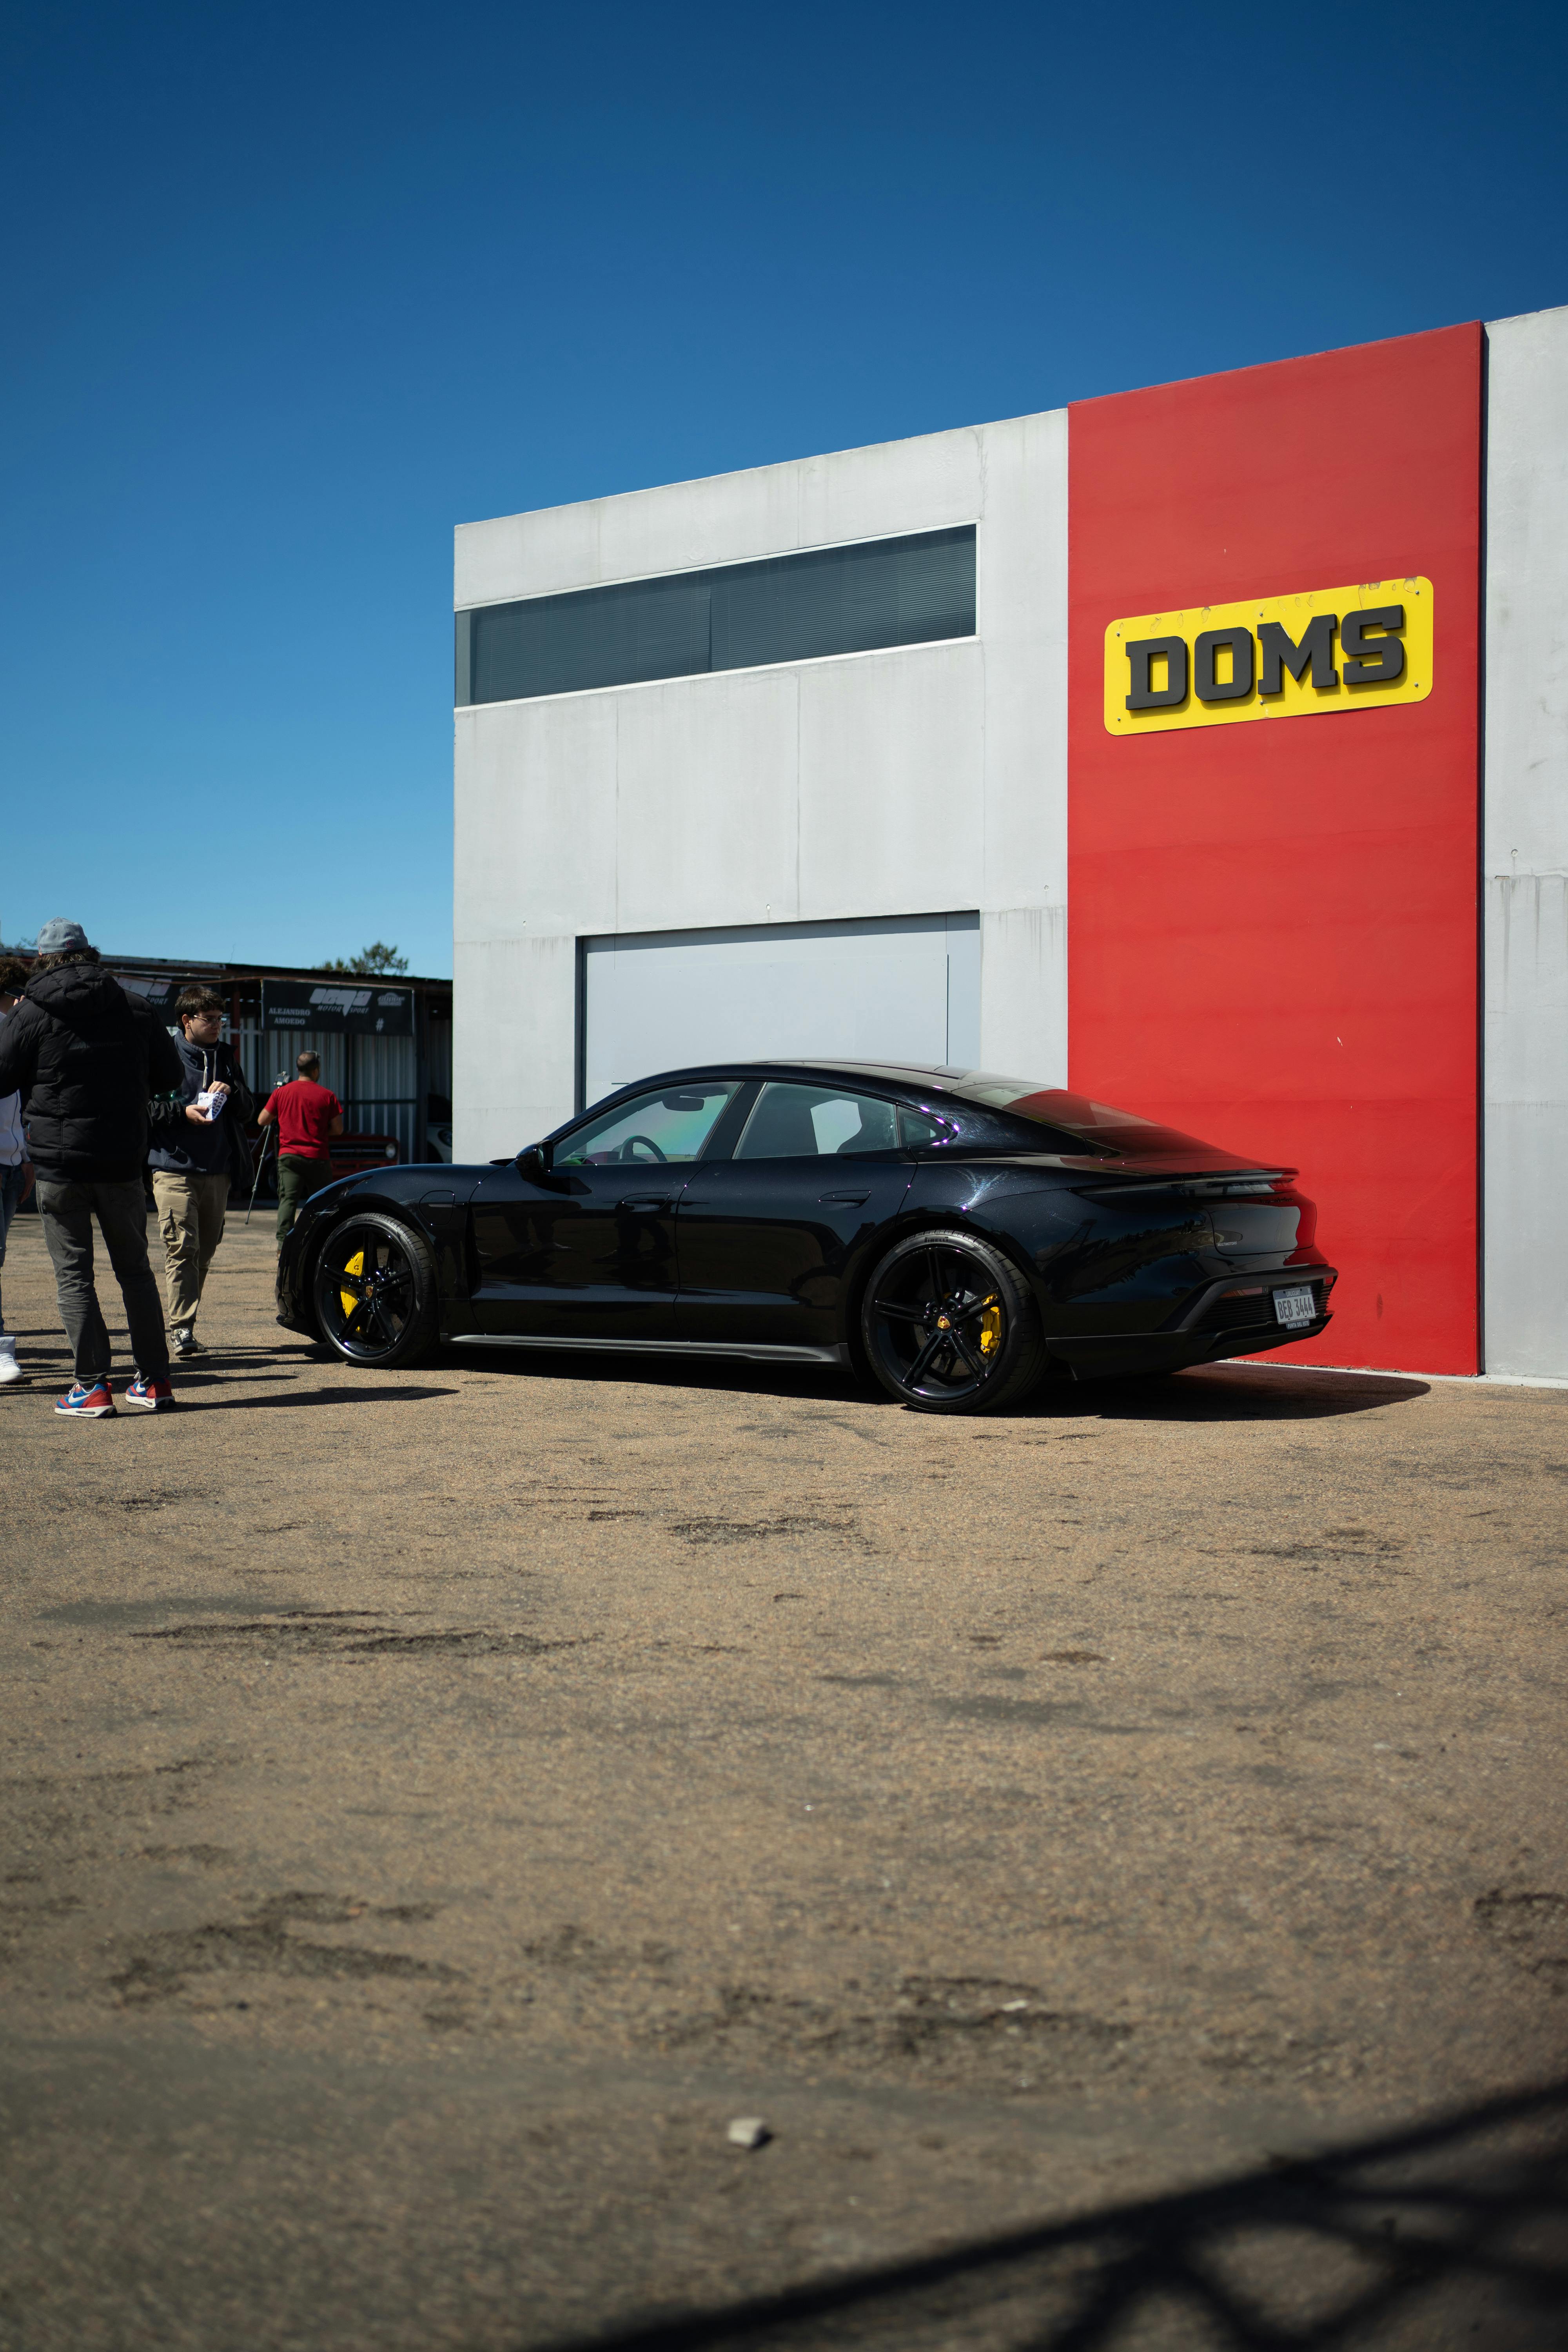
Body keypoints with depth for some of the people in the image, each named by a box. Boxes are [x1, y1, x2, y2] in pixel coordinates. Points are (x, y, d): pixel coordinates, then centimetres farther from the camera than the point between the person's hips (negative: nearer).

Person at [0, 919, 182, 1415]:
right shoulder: (132, 1011, 4)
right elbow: (170, 1076, 9)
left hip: (60, 1164, -3)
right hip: (122, 1163, 3)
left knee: (73, 1273, 2)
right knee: (135, 1270, 12)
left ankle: (93, 1385, -2)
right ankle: (154, 1379, 12)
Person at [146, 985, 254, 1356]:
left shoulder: (227, 1057, 15)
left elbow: (247, 1109, 17)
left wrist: (231, 1092, -3)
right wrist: (186, 1112, -18)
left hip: (219, 1169, 6)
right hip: (175, 1167, -6)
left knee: (205, 1249, 10)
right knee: (182, 1248, -12)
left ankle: (186, 1318, 20)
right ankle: (183, 1329, -13)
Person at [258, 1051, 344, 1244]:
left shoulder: (281, 1092, 4)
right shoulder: (327, 1096, -2)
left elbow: (262, 1121, 8)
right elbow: (338, 1129, 1)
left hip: (289, 1155, 1)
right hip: (318, 1158, -1)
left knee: (288, 1199, -3)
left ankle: (284, 1244, -16)